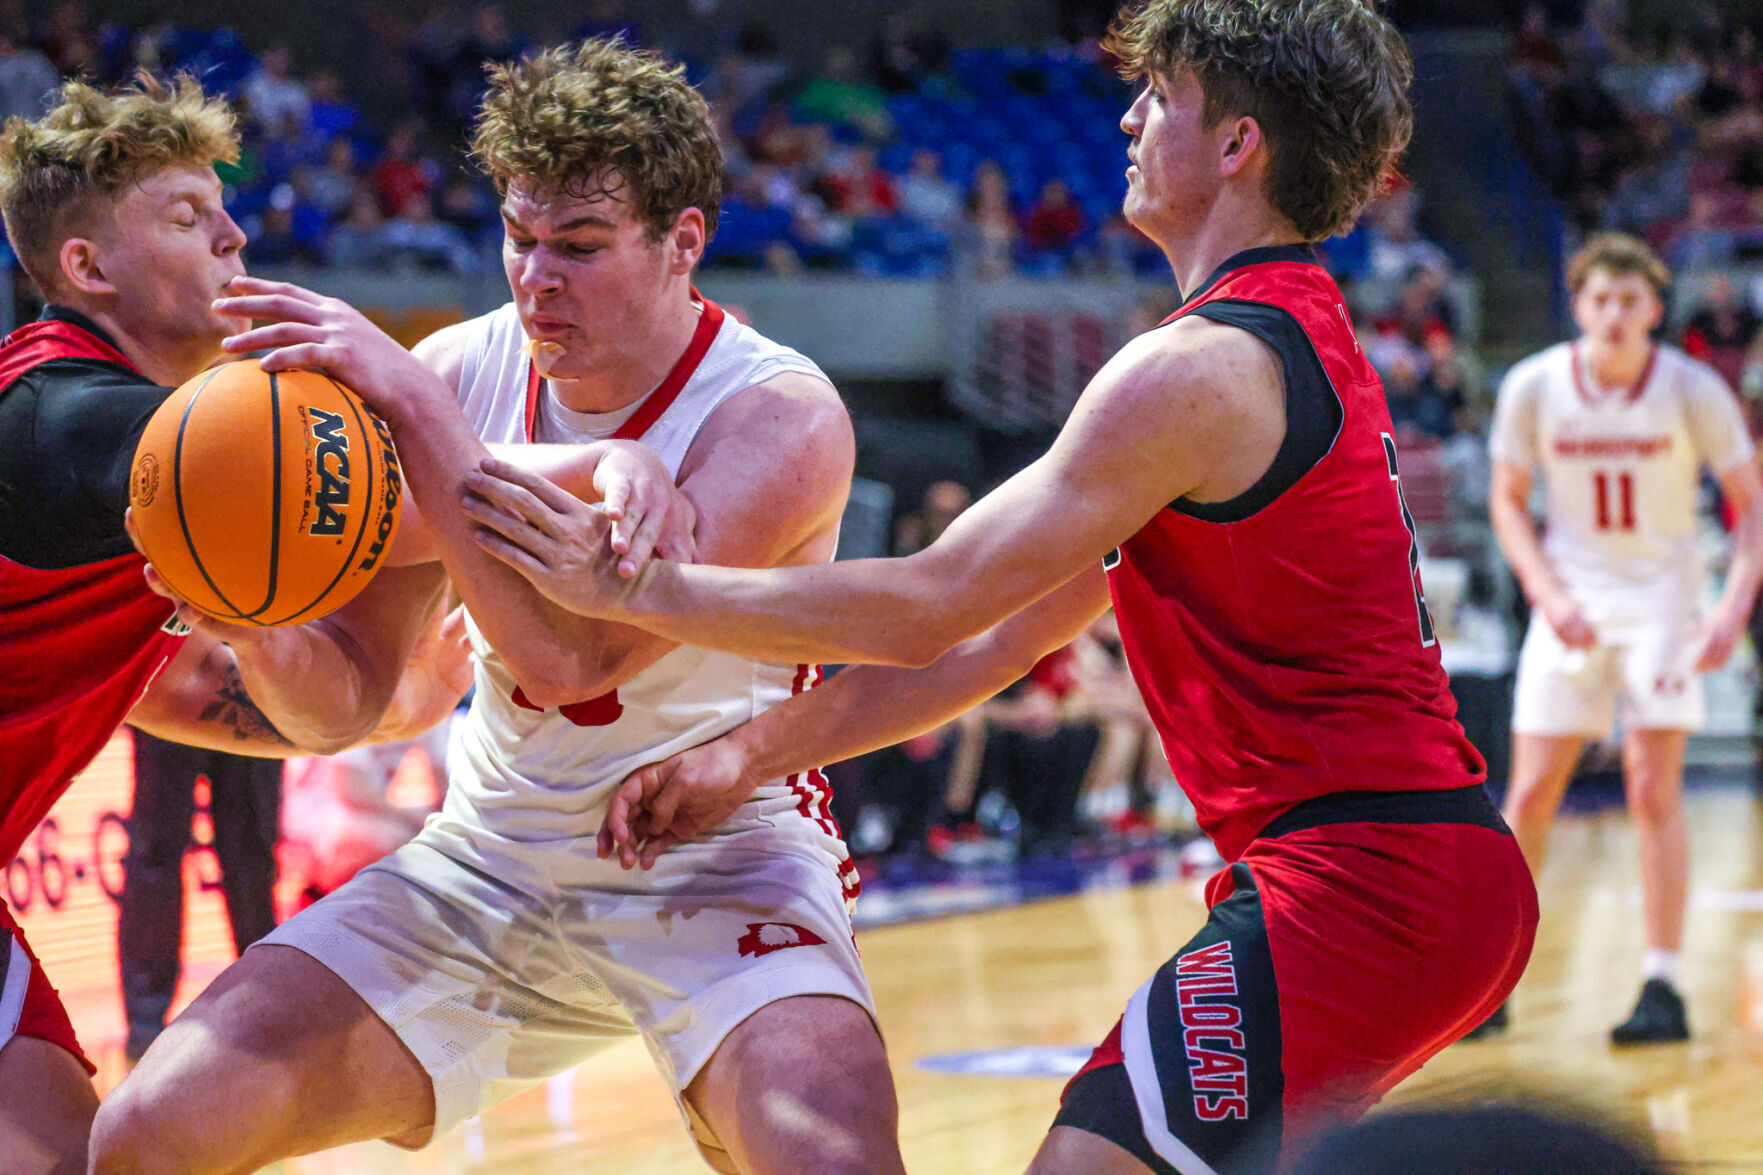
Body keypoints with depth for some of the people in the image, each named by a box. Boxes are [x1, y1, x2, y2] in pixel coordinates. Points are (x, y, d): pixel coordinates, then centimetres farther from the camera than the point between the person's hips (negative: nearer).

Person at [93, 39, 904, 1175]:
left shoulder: (781, 416, -17)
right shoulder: (461, 369, -4)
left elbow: (568, 655, -30)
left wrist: (411, 401, -28)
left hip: (720, 864, -4)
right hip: (492, 858, 4)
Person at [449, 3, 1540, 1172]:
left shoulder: (1201, 367, -14)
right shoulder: (1300, 341, 18)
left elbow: (925, 610, -14)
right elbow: (1010, 629, 17)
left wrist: (626, 588, -7)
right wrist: (750, 754, 13)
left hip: (1360, 887, -10)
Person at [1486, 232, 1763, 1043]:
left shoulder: (1693, 391, -12)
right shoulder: (1533, 388, -9)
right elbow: (1508, 499, 3)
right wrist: (1548, 593, -12)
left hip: (1662, 594, -2)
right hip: (1571, 595, 2)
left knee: (1654, 787, -10)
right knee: (1531, 791, 0)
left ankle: (1664, 985, -3)